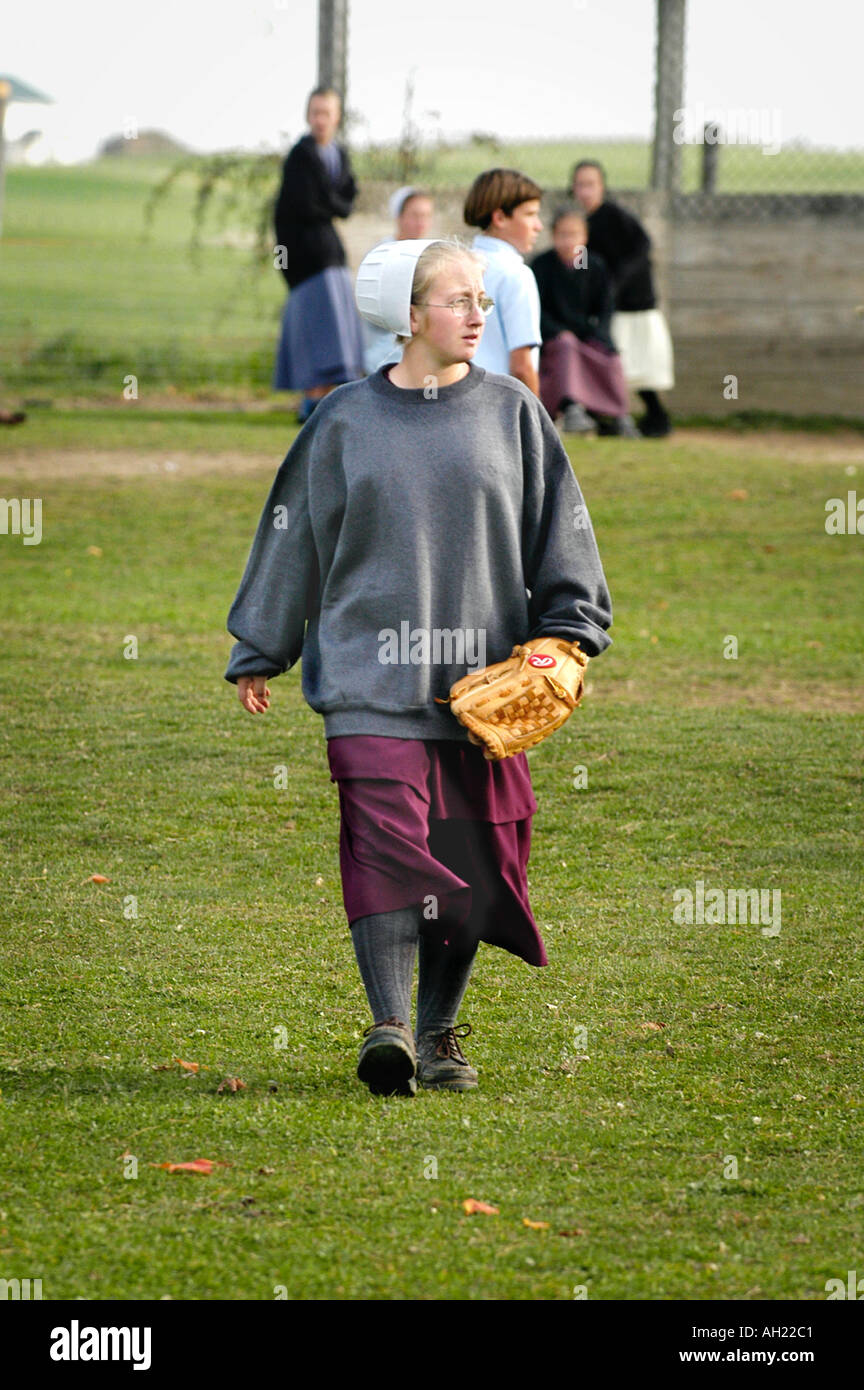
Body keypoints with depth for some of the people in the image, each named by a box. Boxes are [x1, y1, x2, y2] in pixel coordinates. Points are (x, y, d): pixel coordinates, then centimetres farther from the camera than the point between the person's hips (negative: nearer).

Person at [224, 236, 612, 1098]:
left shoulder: (511, 413, 8)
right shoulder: (346, 421, 5)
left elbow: (559, 529, 13)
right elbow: (293, 535, 12)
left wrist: (566, 632, 2)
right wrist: (258, 655, 16)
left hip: (482, 676, 2)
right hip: (371, 675, -2)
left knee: (473, 857, 3)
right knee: (385, 841, -16)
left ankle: (439, 1030, 16)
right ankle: (389, 1026, -19)